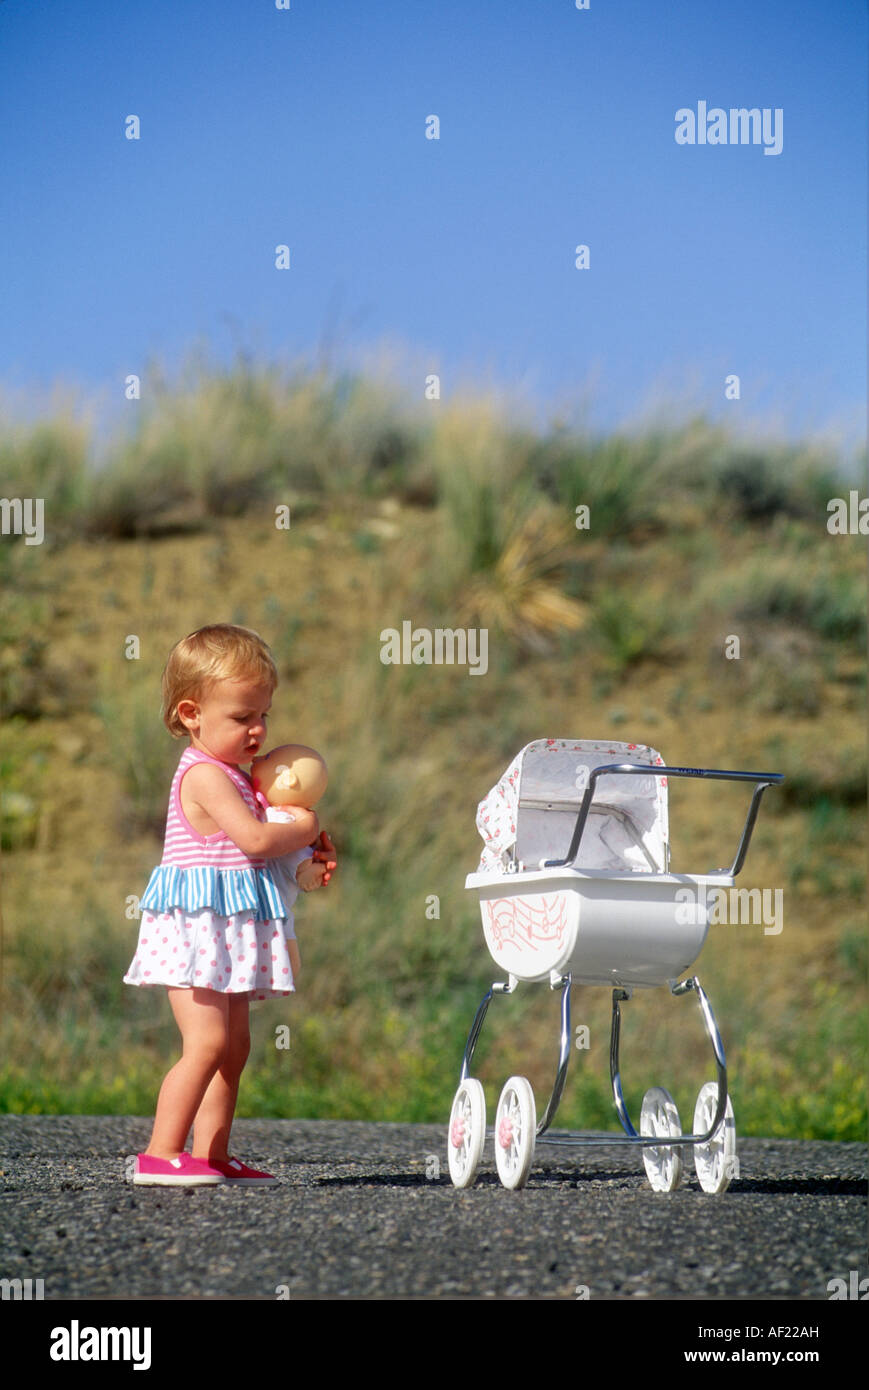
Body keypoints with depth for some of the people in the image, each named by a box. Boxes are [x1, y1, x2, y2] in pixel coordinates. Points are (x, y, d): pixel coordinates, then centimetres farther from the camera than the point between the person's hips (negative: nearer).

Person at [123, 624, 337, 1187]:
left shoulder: (232, 774, 18)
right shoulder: (205, 775, -14)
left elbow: (252, 850, 27)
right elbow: (255, 838, -23)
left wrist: (310, 863, 12)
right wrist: (303, 830, -5)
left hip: (231, 930, 10)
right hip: (196, 924, -10)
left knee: (234, 1045, 9)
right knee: (208, 1041, -16)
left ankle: (211, 1156, 12)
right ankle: (161, 1155, -15)